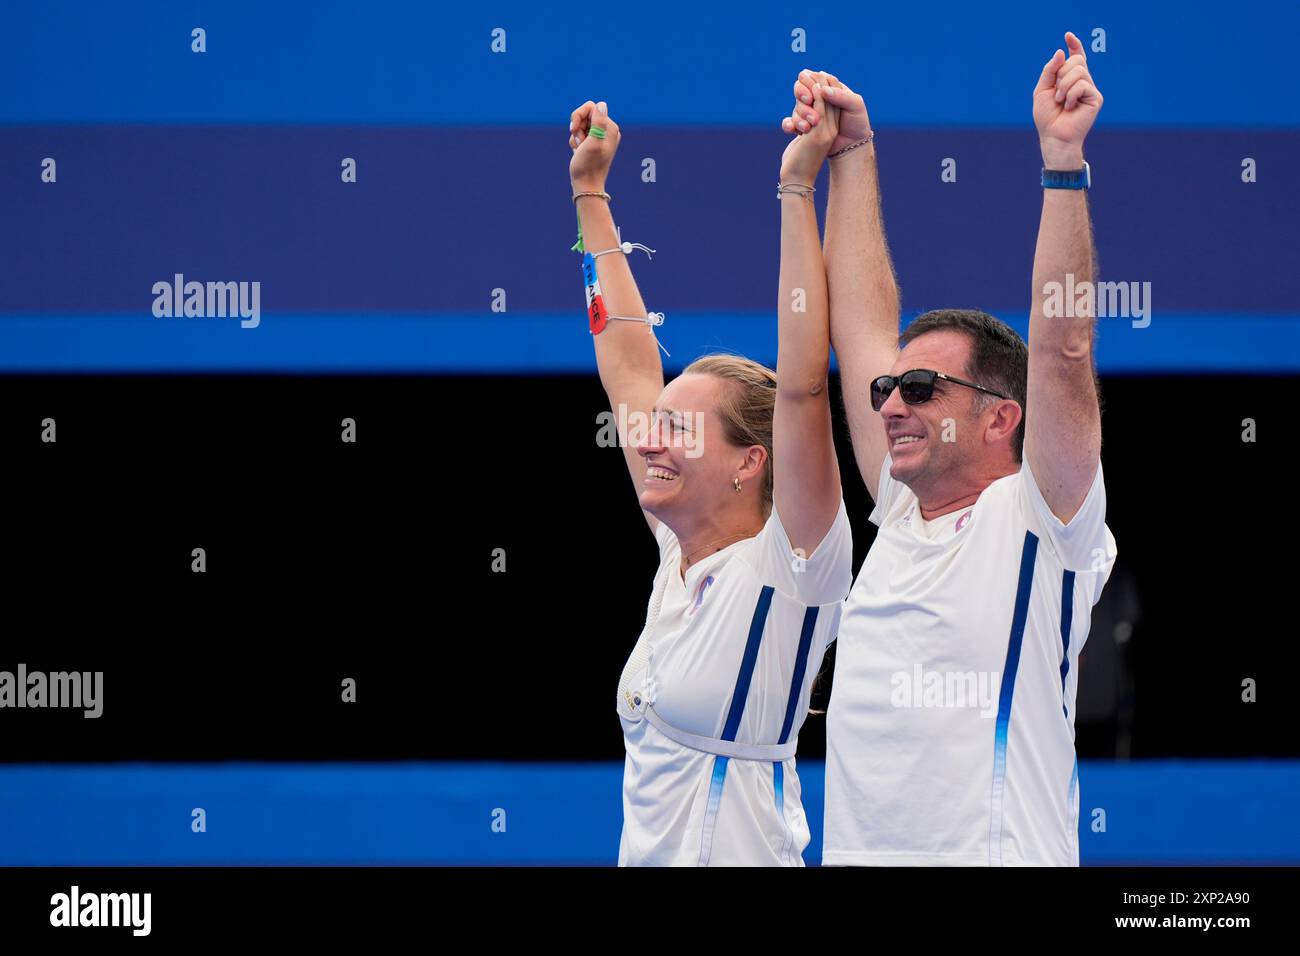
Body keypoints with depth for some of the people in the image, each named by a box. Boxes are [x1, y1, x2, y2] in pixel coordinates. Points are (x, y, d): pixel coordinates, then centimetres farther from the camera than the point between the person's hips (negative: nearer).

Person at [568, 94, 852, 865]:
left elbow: (802, 386, -18)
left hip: (741, 853, -7)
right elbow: (630, 374, 18)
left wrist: (798, 188, -17)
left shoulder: (791, 566, -7)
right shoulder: (682, 553, 11)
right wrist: (591, 195, 23)